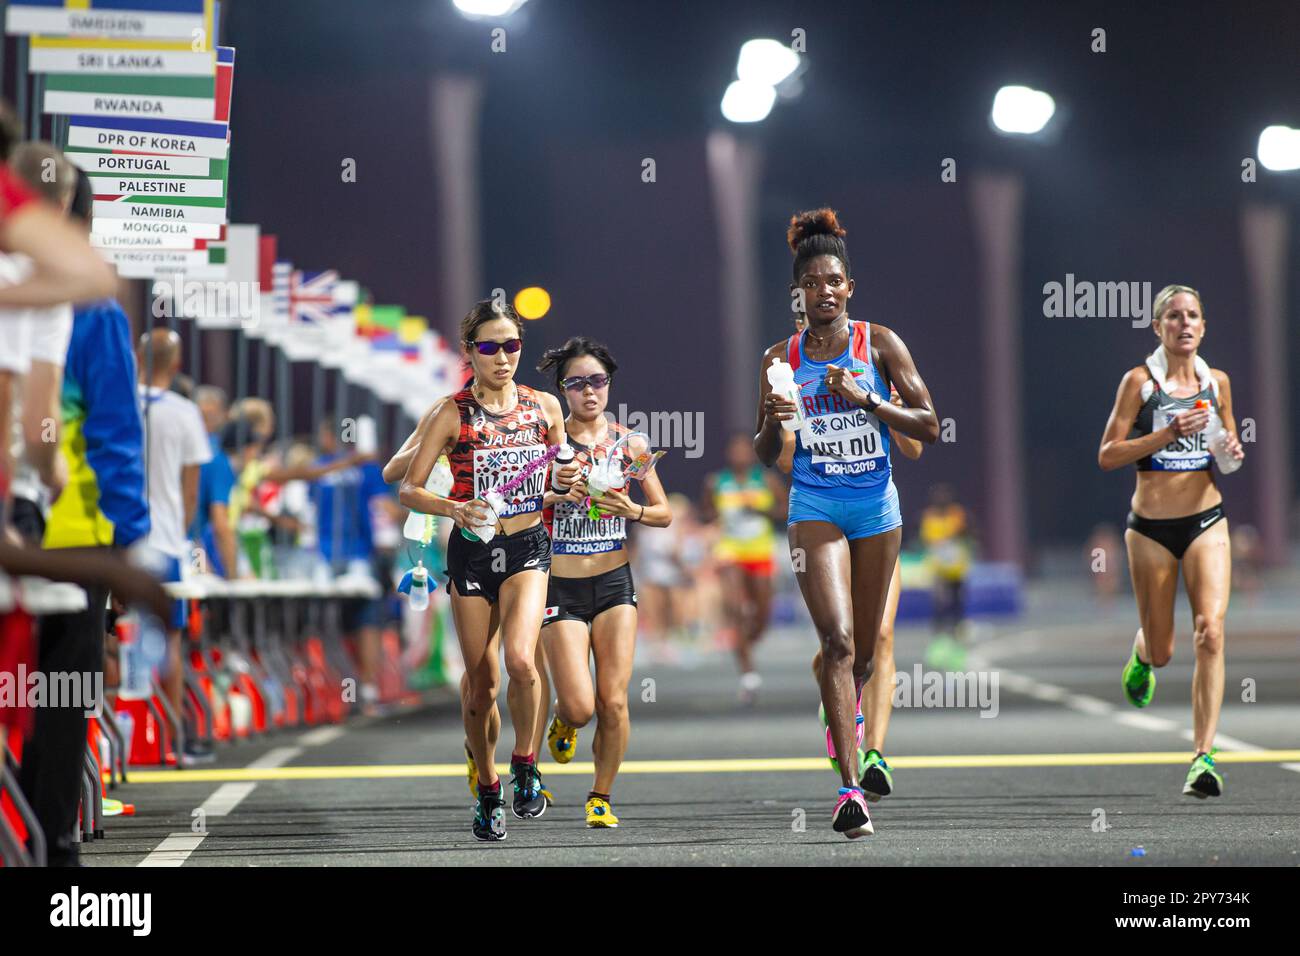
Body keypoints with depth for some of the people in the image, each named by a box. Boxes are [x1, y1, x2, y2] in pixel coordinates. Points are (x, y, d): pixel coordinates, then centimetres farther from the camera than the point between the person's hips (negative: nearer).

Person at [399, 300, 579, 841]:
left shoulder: (544, 407, 4)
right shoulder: (452, 415, -5)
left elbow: (560, 478, 18)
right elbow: (408, 491, -5)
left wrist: (569, 482, -5)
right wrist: (454, 509, -23)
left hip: (527, 548, 1)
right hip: (471, 552, 0)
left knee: (520, 660, -24)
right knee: (480, 685, 4)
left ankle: (524, 763, -1)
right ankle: (487, 792, 24)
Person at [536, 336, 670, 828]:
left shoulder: (629, 443, 4)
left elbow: (664, 513, 10)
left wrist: (633, 510, -10)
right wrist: (556, 497, -22)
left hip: (615, 583, 2)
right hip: (561, 586, -2)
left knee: (613, 701, -7)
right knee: (580, 707, -10)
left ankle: (602, 796, 11)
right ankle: (563, 721, 28)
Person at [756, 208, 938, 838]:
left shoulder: (880, 344, -2)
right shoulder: (782, 358, 2)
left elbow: (929, 427, -4)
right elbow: (764, 455, 8)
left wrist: (866, 400, -17)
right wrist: (773, 423, -14)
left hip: (876, 507, 1)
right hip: (814, 507, -1)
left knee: (864, 650, 12)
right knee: (838, 640, -18)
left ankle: (844, 719, 48)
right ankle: (850, 788, -23)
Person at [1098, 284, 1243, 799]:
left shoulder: (1216, 382, 6)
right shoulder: (1140, 381, -5)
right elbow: (1107, 455, -8)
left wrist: (1232, 450, -2)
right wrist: (1169, 433, -19)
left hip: (1206, 521, 2)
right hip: (1151, 527, -2)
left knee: (1211, 635, -16)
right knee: (1162, 652, 9)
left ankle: (1204, 757, -14)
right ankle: (1141, 655, 48)